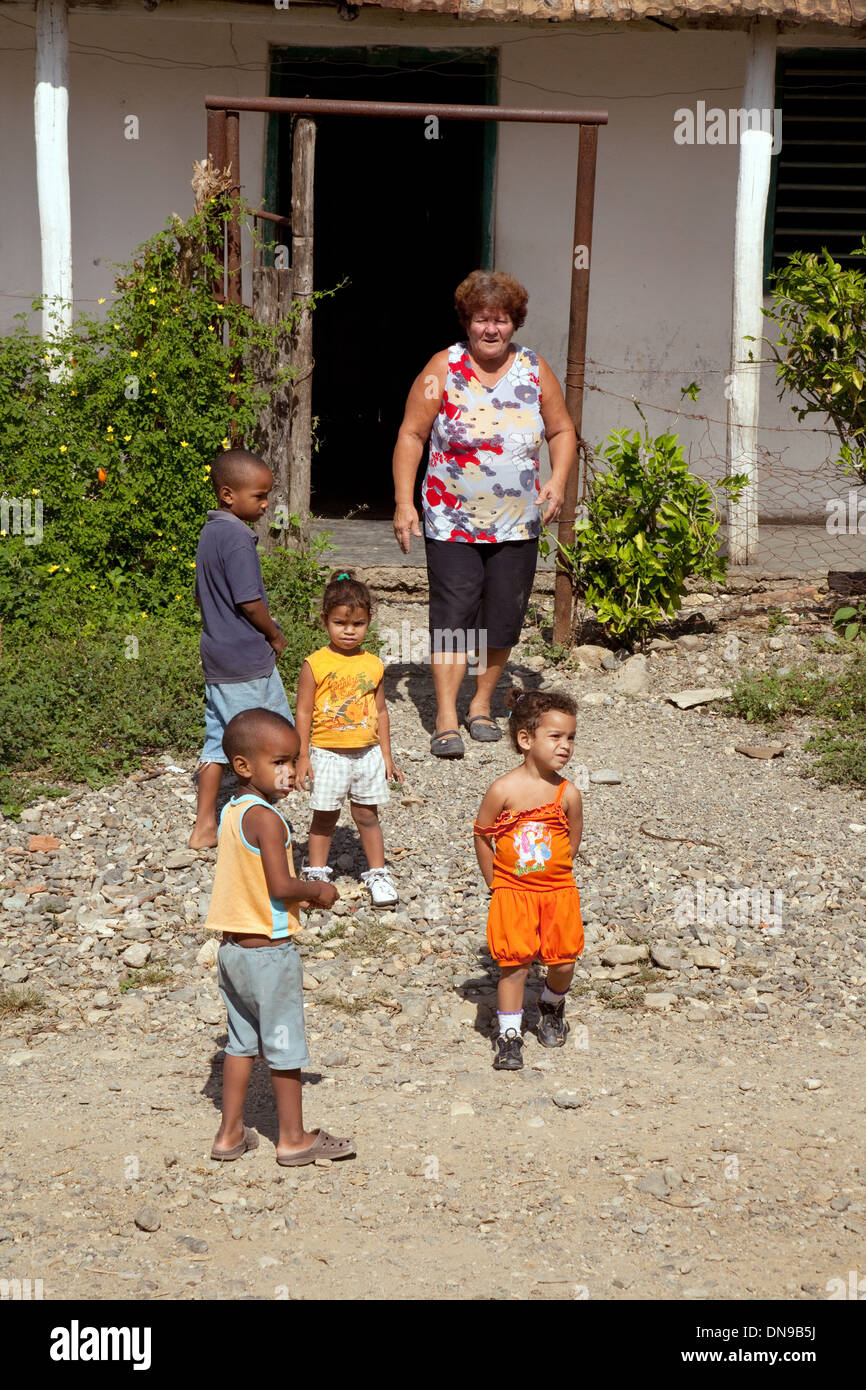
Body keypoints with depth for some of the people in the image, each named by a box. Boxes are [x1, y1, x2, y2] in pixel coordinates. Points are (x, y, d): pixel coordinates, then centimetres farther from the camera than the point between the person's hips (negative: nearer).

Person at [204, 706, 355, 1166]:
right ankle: (293, 1139, 16)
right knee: (285, 1044, 5)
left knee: (242, 1042, 17)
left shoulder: (231, 811, 7)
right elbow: (281, 886, -25)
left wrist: (303, 895, 10)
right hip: (269, 950, -8)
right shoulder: (265, 818, -21)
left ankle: (230, 1133, 23)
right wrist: (319, 891, -7)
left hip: (233, 949, 8)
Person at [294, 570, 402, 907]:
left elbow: (380, 711, 9)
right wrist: (302, 756, -9)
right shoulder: (315, 665, -9)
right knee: (324, 816, 8)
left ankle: (378, 874, 20)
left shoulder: (373, 665, 2)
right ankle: (316, 873, 21)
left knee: (367, 815, 10)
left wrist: (386, 755, 9)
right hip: (328, 754, -3)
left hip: (367, 754, 3)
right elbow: (304, 713, -6)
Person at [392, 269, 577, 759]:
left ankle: (482, 705, 23)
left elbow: (562, 432, 12)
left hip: (517, 524, 3)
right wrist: (404, 502, -9)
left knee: (504, 618, 6)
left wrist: (558, 480, -5)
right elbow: (412, 435, -3)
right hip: (451, 520, -3)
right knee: (454, 616, -9)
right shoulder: (443, 369, -5)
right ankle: (446, 719, -8)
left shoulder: (536, 370, 3)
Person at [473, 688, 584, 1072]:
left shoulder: (568, 794, -6)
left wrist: (550, 876, 7)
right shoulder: (503, 790, -12)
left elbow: (571, 844, 8)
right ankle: (509, 1036, 10)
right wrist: (497, 883, 3)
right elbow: (482, 835, -1)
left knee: (563, 962, 4)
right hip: (512, 893, -2)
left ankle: (552, 1006, 36)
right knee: (514, 964, -1)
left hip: (558, 891, 2)